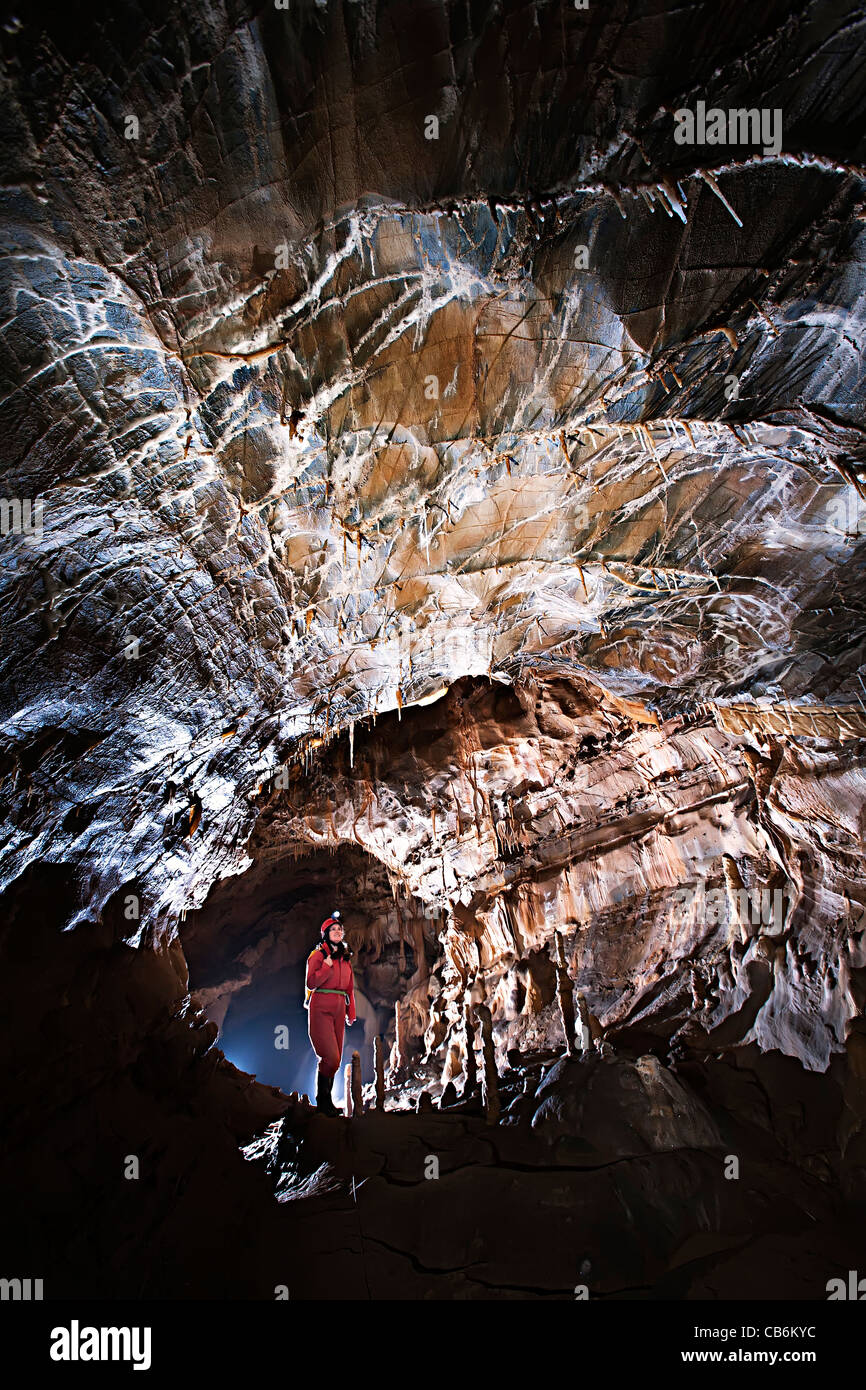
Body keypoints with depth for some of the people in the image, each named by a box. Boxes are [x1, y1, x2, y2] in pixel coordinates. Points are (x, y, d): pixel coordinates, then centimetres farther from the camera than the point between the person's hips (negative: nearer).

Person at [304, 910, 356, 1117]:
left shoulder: (346, 957, 17)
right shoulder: (318, 954, 0)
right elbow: (311, 983, -9)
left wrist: (351, 1012, 15)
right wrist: (327, 966, -17)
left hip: (339, 1010, 6)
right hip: (321, 1009, -6)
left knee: (336, 1059, 6)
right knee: (330, 1057, -13)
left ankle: (326, 1100, 16)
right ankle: (322, 1100, 2)